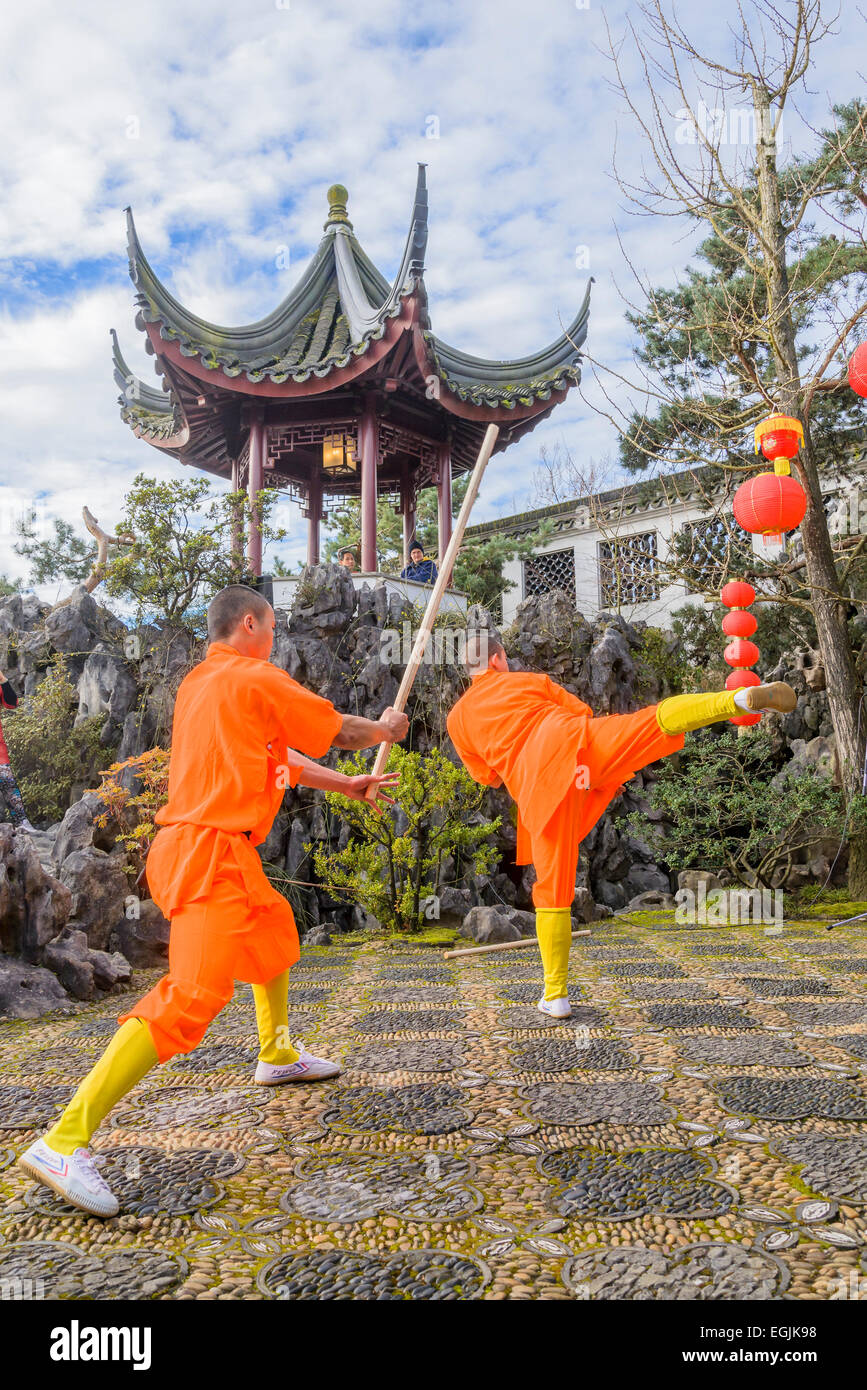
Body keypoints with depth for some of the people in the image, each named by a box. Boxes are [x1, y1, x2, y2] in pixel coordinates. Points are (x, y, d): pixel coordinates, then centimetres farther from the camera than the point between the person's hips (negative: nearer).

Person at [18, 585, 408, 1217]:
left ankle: (277, 1053, 47)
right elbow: (340, 730, 4)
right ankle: (64, 1140, -18)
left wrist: (348, 785, 31)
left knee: (275, 928, 29)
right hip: (210, 853, -11)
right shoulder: (256, 679, -9)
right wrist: (384, 728, 25)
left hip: (196, 846, 11)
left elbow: (278, 757, 25)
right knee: (190, 998, -16)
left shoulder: (200, 683, 18)